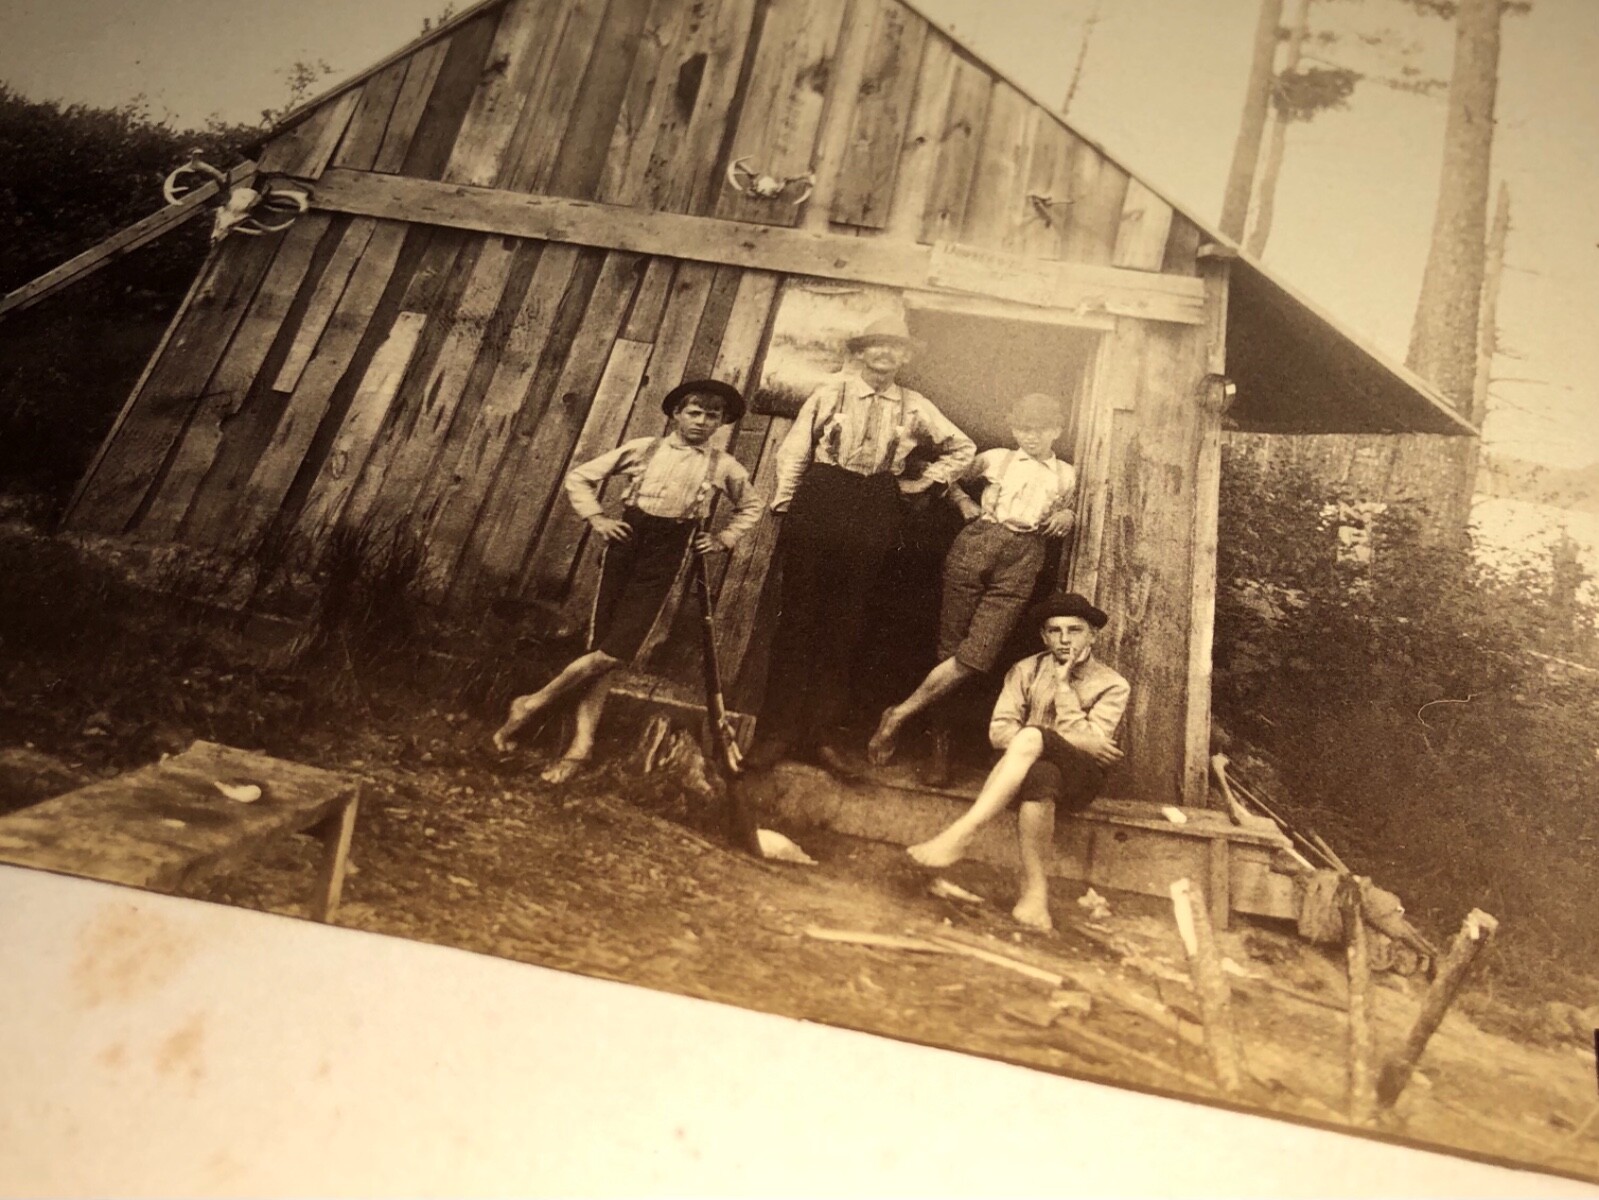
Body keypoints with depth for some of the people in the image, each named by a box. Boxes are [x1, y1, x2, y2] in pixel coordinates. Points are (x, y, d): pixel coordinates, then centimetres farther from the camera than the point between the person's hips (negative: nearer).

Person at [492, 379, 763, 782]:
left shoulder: (723, 466, 4)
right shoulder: (642, 449, 4)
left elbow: (752, 506, 22)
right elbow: (579, 477, 11)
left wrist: (724, 539, 11)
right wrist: (596, 517, -1)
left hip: (667, 554, 0)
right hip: (626, 542, 1)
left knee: (614, 651, -10)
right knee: (602, 649, -4)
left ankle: (533, 703, 6)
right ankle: (582, 743, 5)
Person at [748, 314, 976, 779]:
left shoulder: (914, 407, 10)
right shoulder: (829, 395, 5)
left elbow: (963, 449, 20)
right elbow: (793, 451, 3)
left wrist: (921, 482, 12)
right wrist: (784, 505, -5)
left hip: (873, 518, 2)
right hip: (817, 507, -2)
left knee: (843, 627, 5)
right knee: (797, 618, -1)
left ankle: (823, 735, 12)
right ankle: (776, 731, 4)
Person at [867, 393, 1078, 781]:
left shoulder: (1066, 476, 19)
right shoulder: (997, 460, 15)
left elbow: (1062, 518, 32)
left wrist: (1068, 517, 10)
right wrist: (965, 504, 8)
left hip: (1022, 562, 0)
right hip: (976, 546, 0)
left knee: (977, 657, -15)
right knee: (950, 647, -5)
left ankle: (900, 714, -4)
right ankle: (941, 744, 5)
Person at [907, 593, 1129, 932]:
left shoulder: (1112, 686, 7)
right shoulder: (1026, 671, 12)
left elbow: (1091, 741, -8)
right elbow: (999, 731, -1)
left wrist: (1063, 684, -9)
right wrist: (1077, 741, -11)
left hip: (1080, 777, -2)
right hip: (1030, 767, 2)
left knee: (1030, 738, -36)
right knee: (1039, 774, -39)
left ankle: (960, 833, -39)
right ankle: (1035, 896, -38)